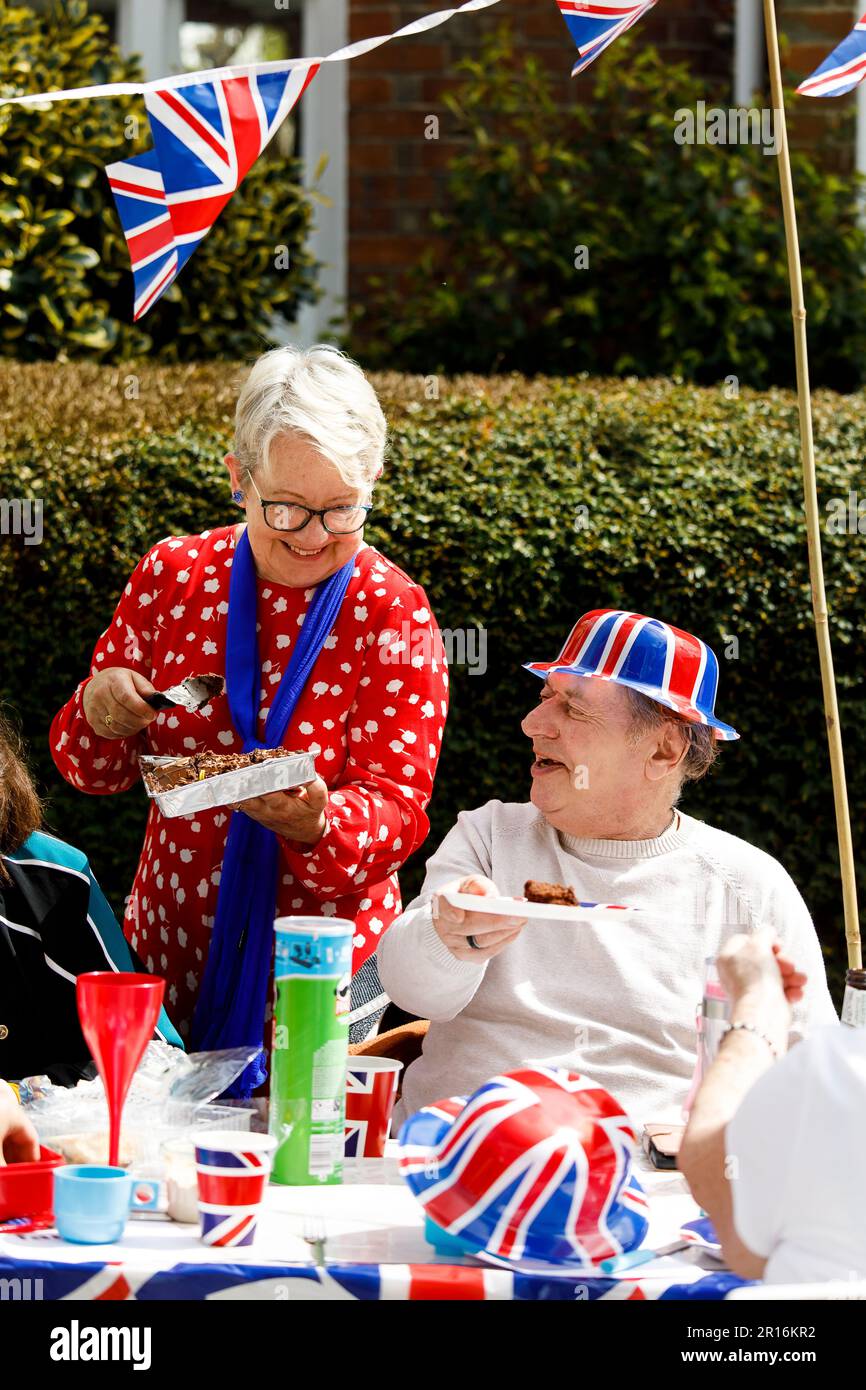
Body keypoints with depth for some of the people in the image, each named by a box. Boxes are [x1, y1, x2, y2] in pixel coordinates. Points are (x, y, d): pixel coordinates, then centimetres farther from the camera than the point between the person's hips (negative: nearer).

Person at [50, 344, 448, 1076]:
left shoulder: (395, 614, -9)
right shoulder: (172, 574, -1)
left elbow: (398, 808, -13)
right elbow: (98, 770, 6)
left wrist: (317, 824, -35)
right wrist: (97, 715, -18)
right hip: (167, 945, 3)